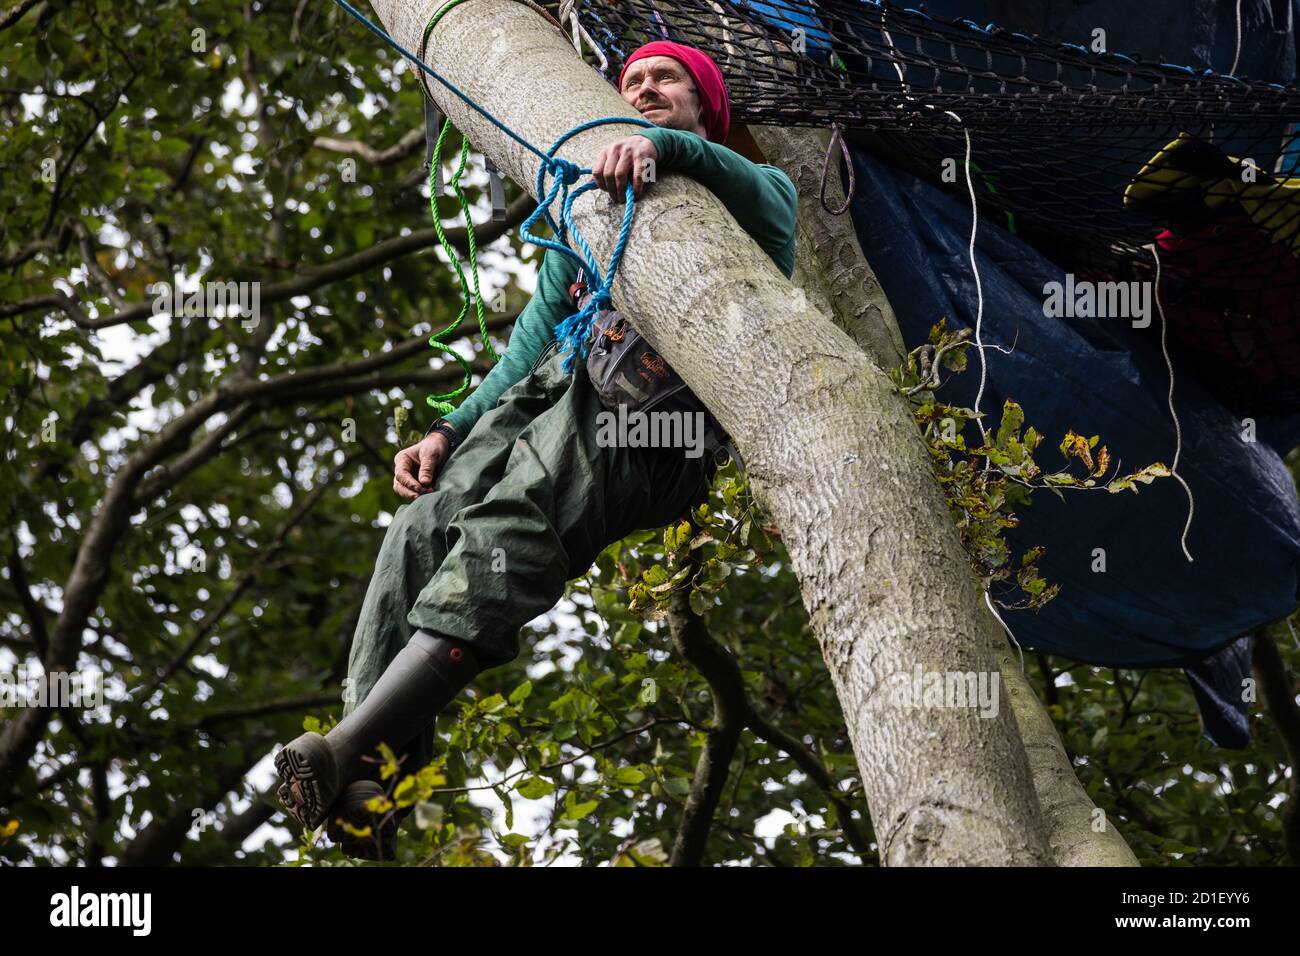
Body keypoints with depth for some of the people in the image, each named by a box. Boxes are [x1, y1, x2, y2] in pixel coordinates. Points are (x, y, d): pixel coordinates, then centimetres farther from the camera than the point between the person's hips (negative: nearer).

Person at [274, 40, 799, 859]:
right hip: (548, 391, 5)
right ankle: (368, 784, -39)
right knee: (425, 529, -26)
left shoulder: (756, 190, 25)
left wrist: (664, 145, -24)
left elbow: (759, 198, -3)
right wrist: (448, 433, 12)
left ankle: (345, 747, -47)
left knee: (509, 525, -34)